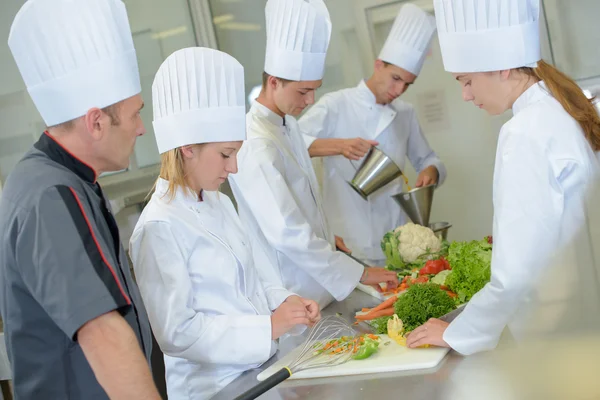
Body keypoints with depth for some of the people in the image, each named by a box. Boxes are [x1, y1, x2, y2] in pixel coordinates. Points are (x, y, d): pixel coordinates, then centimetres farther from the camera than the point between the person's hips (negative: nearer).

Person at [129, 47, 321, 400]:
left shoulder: (219, 203, 7)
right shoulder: (160, 228, -18)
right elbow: (177, 333, -18)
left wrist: (286, 302, -2)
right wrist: (267, 327, -19)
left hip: (261, 368, 7)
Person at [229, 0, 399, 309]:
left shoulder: (287, 124, 5)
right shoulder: (256, 146, -25)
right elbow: (287, 233, -29)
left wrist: (326, 236, 14)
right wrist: (358, 273, -25)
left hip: (319, 280, 9)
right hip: (293, 294, -9)